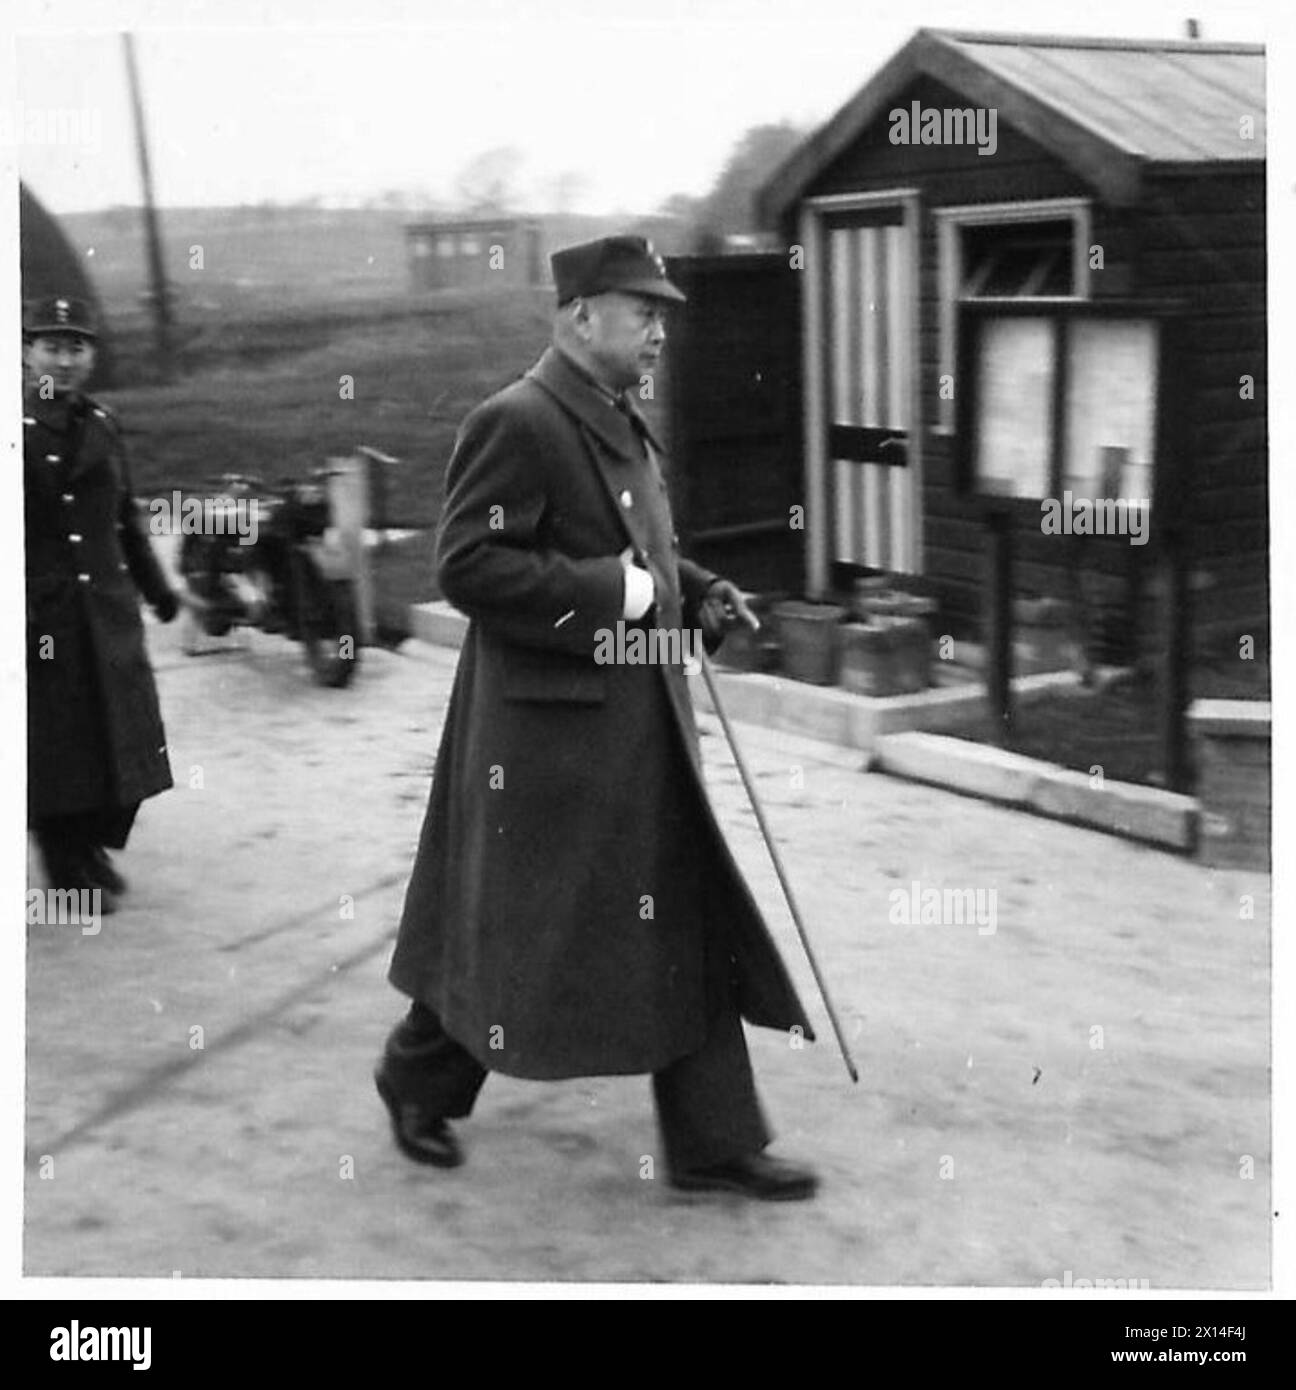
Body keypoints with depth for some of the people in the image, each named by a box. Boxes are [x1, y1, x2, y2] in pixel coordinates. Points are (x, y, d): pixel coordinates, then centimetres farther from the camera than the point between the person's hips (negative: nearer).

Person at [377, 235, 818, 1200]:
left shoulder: (625, 424, 13)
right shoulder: (516, 422, -16)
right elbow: (467, 566, -22)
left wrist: (701, 593, 8)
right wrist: (612, 593, -23)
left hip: (643, 721, 9)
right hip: (547, 727, -9)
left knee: (687, 921, 9)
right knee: (515, 924, 6)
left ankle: (712, 1142, 19)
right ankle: (419, 1079, 33)